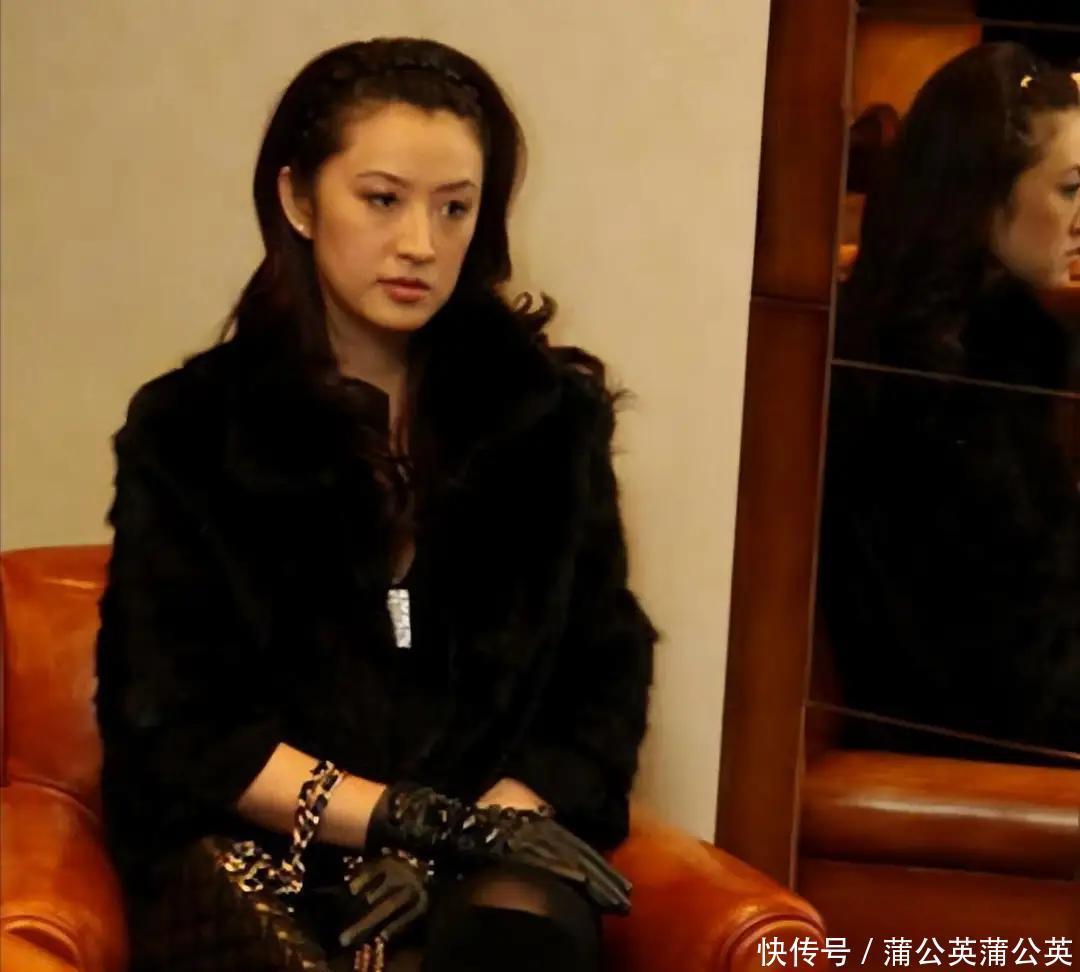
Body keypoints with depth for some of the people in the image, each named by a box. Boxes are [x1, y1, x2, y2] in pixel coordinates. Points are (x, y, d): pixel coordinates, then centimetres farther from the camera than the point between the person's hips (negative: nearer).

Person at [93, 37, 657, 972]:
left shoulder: (552, 412, 9)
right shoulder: (188, 430, 2)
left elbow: (607, 677, 9)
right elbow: (171, 726, -2)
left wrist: (479, 828, -10)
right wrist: (420, 819, -12)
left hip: (497, 844, 2)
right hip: (254, 850, -1)